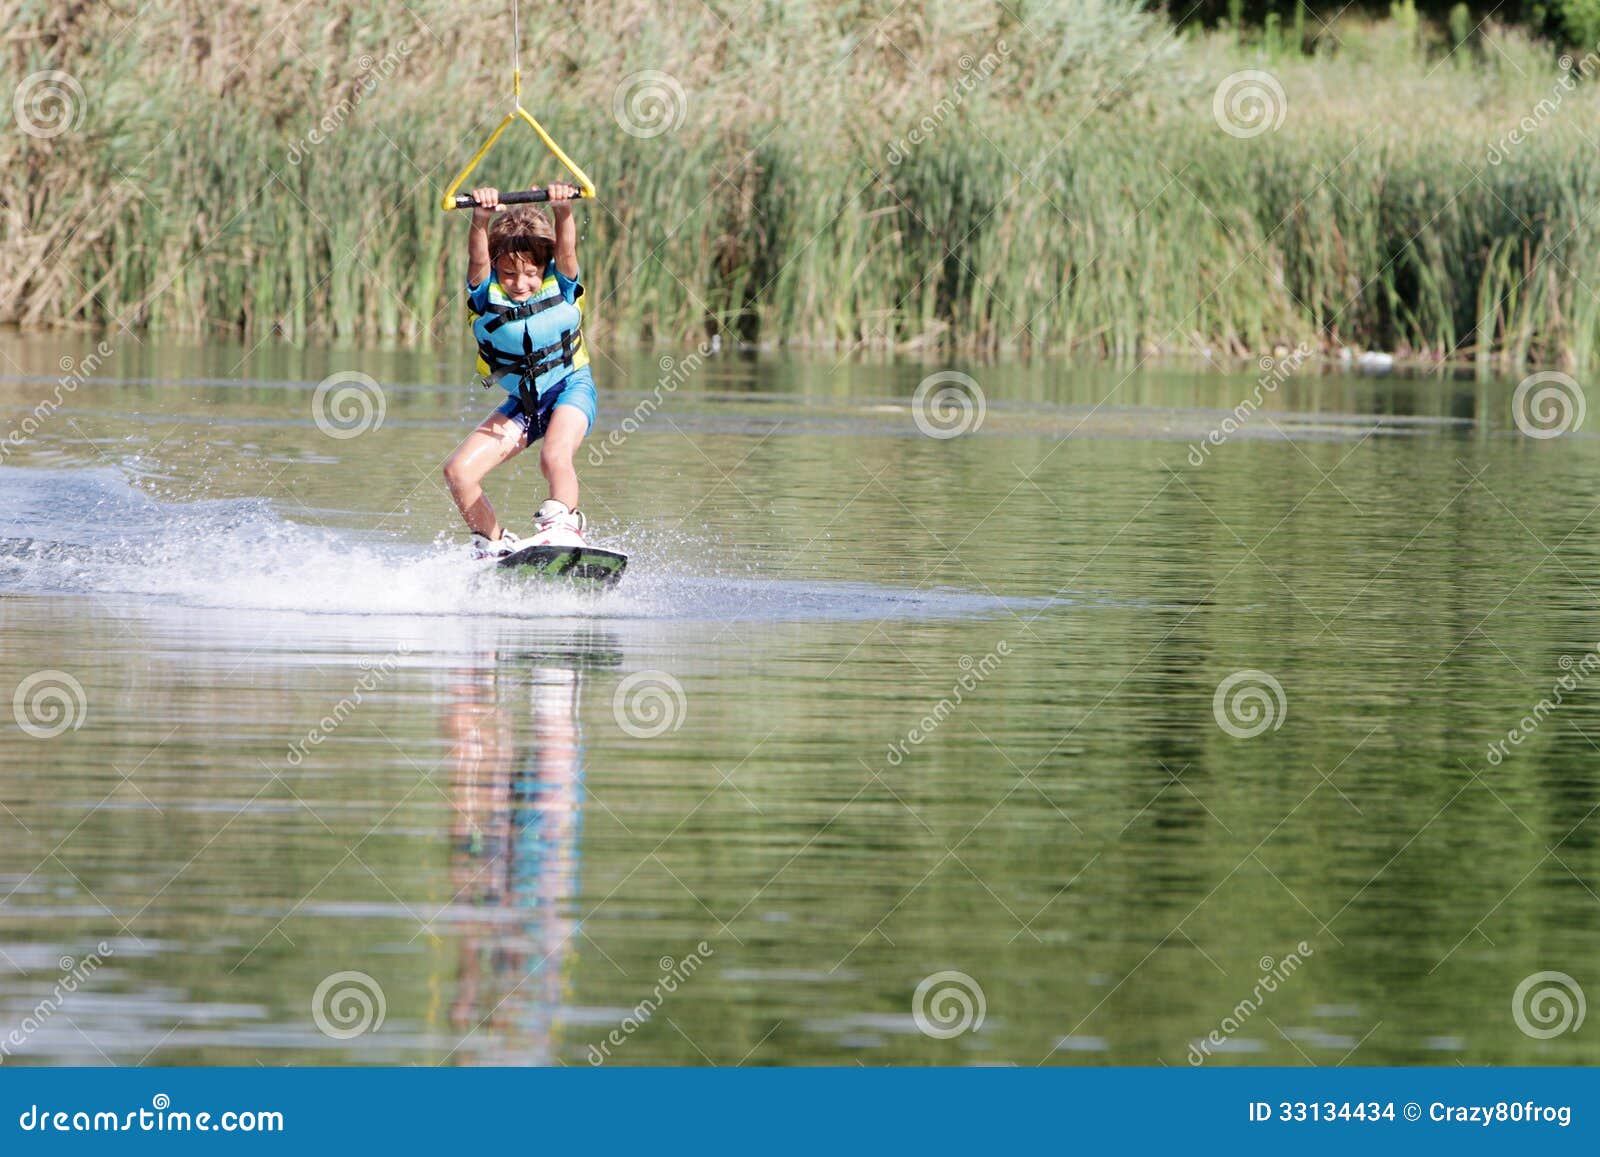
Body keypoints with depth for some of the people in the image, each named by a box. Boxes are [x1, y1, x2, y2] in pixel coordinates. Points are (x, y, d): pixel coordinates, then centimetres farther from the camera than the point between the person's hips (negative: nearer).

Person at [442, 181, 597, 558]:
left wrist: (564, 212, -53)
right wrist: (481, 220, -54)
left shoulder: (559, 283, -14)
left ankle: (563, 526, -22)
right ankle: (493, 544, 11)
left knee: (555, 457, -34)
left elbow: (566, 249, -33)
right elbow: (477, 258, -34)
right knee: (458, 472, -6)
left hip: (570, 388, -3)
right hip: (520, 402, 3)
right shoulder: (487, 293, -15)